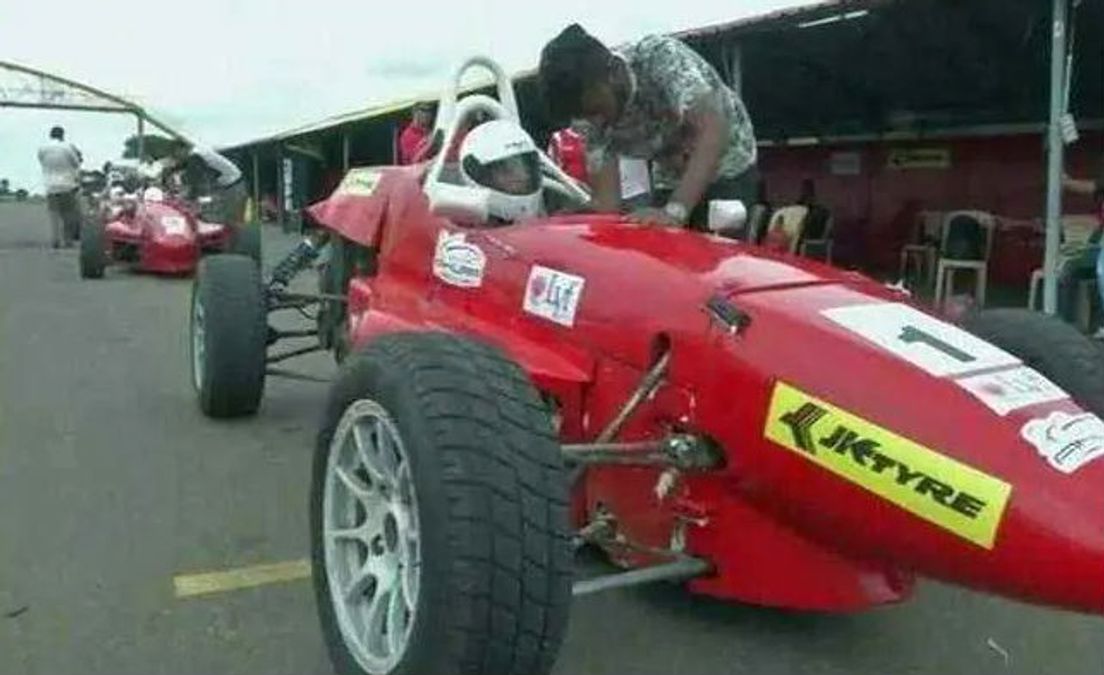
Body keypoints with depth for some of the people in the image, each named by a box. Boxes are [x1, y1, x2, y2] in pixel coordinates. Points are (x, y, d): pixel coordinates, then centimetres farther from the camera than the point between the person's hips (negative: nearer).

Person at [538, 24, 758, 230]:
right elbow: (605, 202, -15)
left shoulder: (659, 56, -29)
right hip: (671, 183, 4)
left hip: (728, 171, -4)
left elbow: (714, 129, -41)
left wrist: (675, 210, -51)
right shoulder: (589, 118, -16)